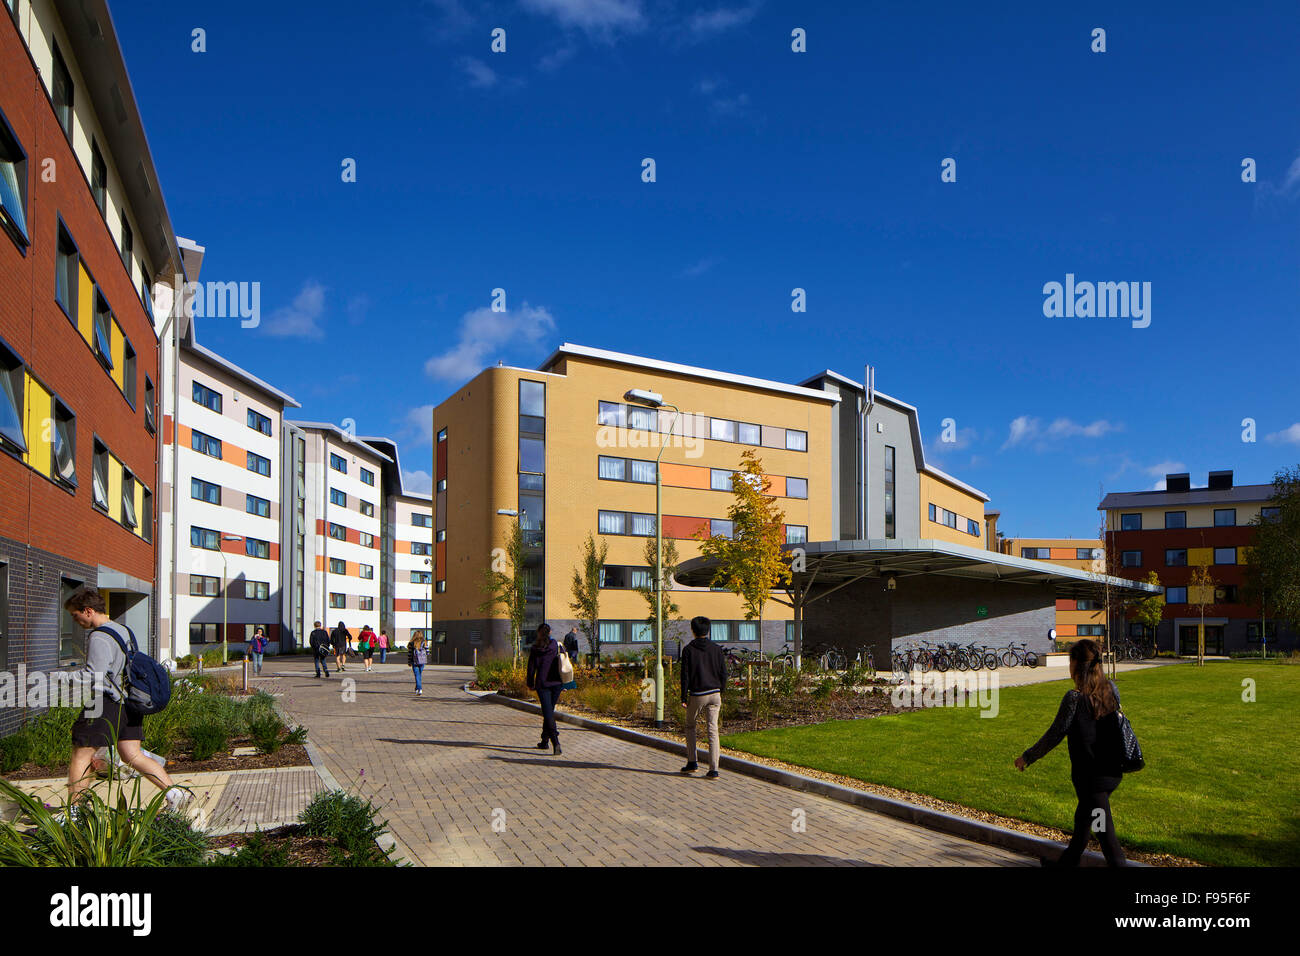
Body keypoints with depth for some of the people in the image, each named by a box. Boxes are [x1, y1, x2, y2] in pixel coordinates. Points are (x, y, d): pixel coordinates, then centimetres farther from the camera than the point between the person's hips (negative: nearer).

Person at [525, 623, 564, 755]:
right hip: (556, 683, 3)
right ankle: (544, 741, 25)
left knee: (548, 713, -5)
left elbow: (532, 667, -1)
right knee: (550, 711, 17)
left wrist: (530, 684, 12)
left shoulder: (534, 649, -4)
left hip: (542, 684, -3)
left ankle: (556, 742, -21)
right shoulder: (556, 646, 2)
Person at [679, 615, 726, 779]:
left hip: (697, 695, -2)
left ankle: (692, 762, 18)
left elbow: (685, 675, -6)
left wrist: (684, 698, -2)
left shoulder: (688, 649, -4)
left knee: (690, 726, 19)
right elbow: (723, 673, 5)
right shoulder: (716, 649, 4)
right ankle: (713, 770, -4)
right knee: (713, 730, 1)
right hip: (714, 693, 2)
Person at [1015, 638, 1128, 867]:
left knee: (1103, 826, 1)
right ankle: (1068, 861, 39)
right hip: (1112, 769, 7)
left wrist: (1027, 757, -3)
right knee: (1083, 816, 23)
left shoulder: (1074, 697, -19)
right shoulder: (1111, 689, -1)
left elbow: (1055, 735, -14)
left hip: (1089, 774, -7)